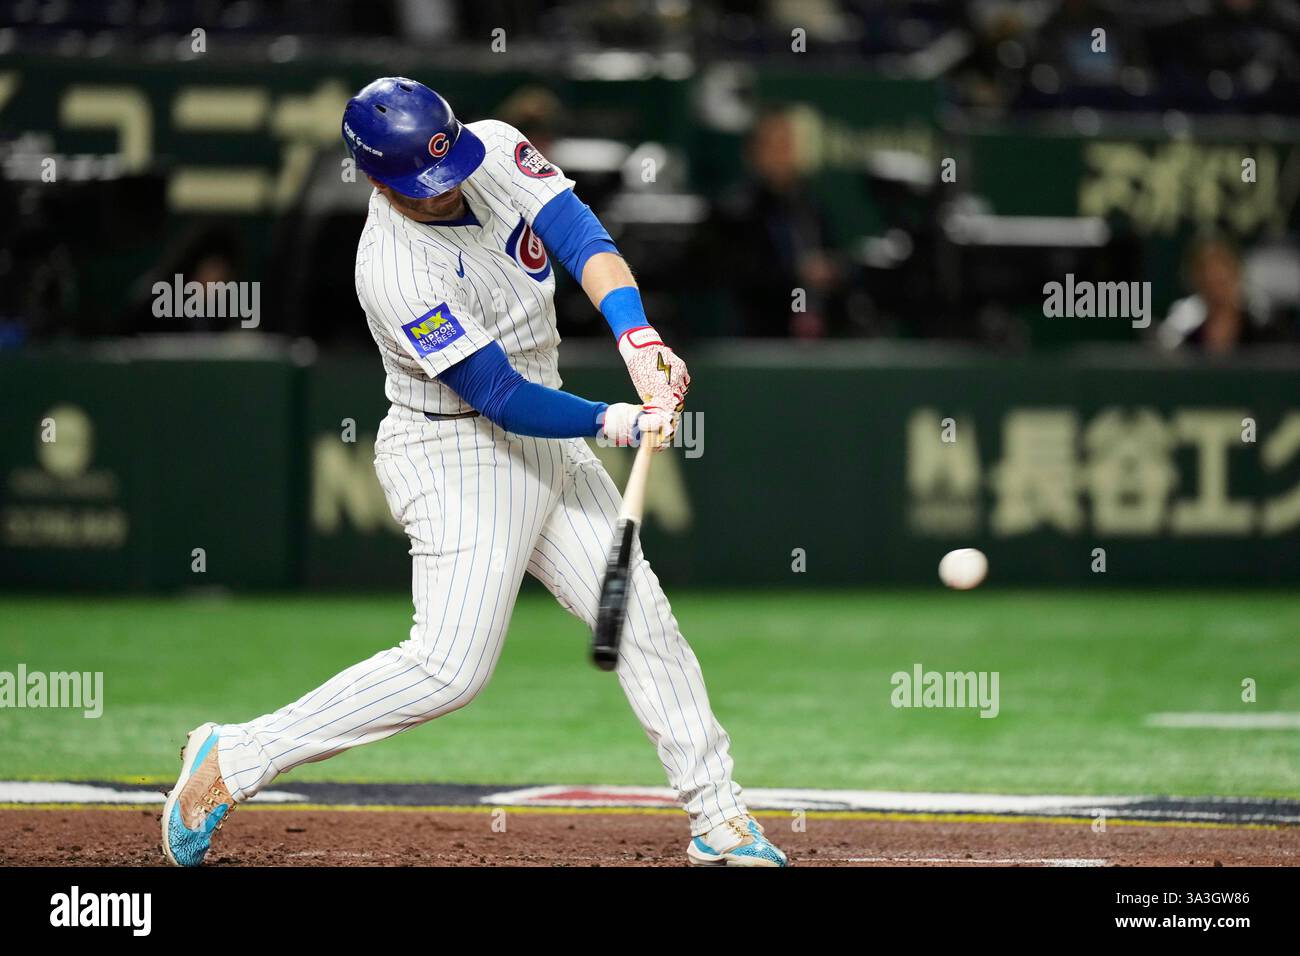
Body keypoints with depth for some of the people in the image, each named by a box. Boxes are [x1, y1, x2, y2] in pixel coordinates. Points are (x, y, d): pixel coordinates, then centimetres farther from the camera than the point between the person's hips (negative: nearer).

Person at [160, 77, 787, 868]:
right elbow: (500, 396, -27)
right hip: (456, 456, -8)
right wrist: (618, 423, -33)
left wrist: (639, 338, -34)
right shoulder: (395, 269, -27)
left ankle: (719, 819, 16)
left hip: (548, 445, 8)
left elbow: (580, 236, -19)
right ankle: (233, 760, -8)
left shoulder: (494, 151, -7)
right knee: (452, 666, -16)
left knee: (643, 619, 7)